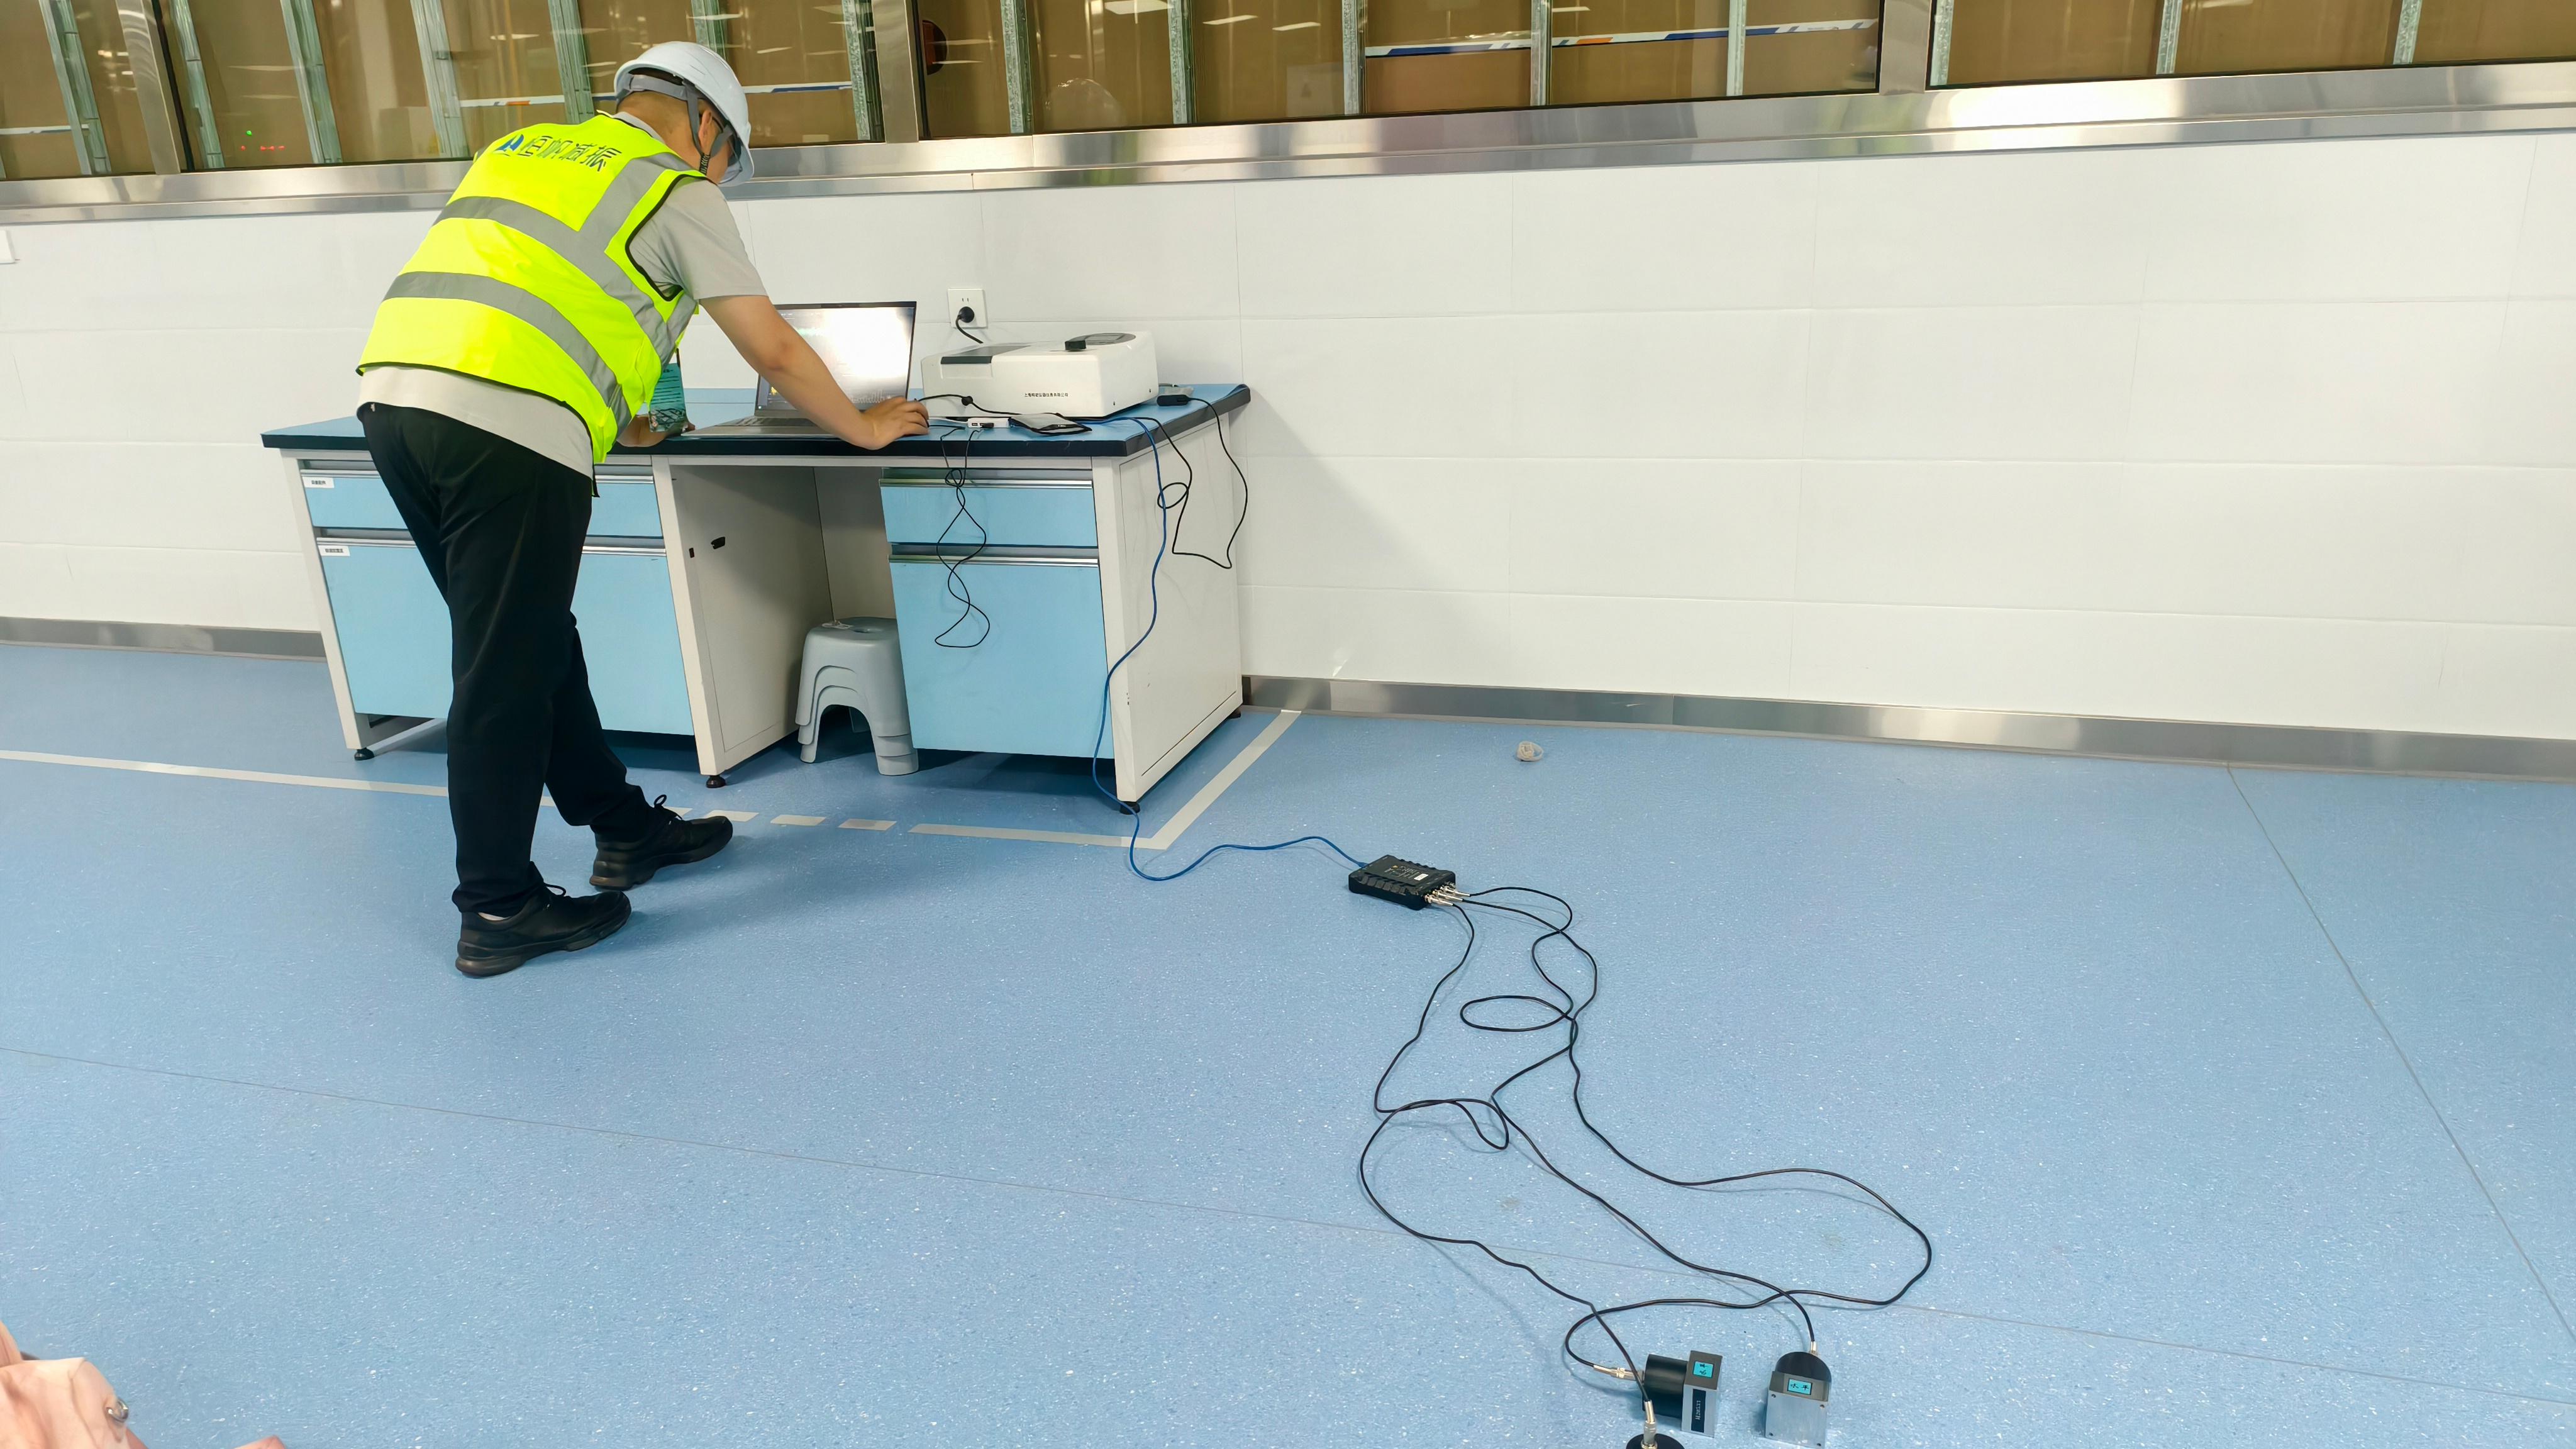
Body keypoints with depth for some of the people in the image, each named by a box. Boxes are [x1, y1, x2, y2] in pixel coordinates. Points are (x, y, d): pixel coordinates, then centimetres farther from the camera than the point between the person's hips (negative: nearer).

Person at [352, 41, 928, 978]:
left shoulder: (522, 151, 28)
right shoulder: (677, 191, 8)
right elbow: (773, 352, 8)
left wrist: (615, 423, 42)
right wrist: (863, 429, 23)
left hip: (392, 388, 8)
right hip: (507, 425, -8)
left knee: (534, 644, 17)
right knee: (506, 675, 1)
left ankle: (626, 831, 30)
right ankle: (499, 914, 12)